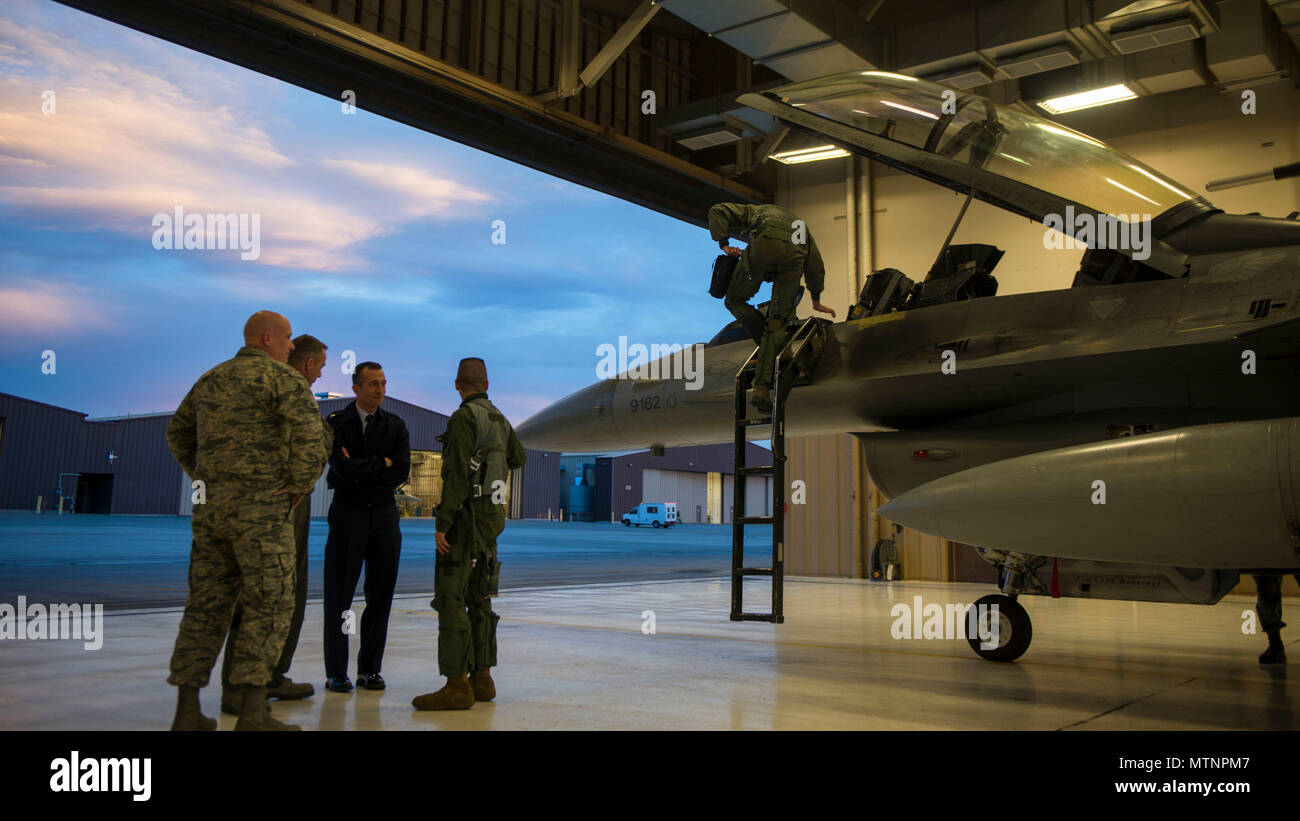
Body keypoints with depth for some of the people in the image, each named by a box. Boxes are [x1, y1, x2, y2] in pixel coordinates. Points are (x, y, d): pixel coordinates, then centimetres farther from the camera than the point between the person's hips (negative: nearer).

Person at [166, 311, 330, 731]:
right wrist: (301, 485, -9)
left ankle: (187, 711, 8)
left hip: (211, 506, 7)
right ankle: (252, 713, -8)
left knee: (206, 605, 9)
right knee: (269, 606, -4)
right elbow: (310, 432, -22)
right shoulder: (281, 376, -6)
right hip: (261, 506, -7)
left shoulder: (210, 379, 19)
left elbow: (179, 433, 30)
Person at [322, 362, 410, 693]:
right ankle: (336, 673, 7)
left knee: (381, 594, 4)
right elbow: (342, 468, -16)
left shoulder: (395, 426, 7)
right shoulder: (336, 423, -1)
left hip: (384, 516, 3)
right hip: (348, 514, -3)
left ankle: (370, 669, 14)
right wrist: (381, 464, -8)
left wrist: (361, 471, -10)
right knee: (339, 594, 0)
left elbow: (401, 473, -6)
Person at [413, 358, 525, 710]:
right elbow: (517, 459, 32)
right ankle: (481, 679, 14)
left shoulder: (464, 418, -13)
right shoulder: (499, 420, 14)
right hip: (490, 519, 9)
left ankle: (456, 686, -12)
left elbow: (457, 474, -21)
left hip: (466, 519, -9)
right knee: (477, 599, 12)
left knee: (450, 598, -10)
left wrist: (441, 524, -21)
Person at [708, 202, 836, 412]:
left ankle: (769, 346, 4)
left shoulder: (754, 212, 38)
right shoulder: (801, 228, 45)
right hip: (794, 255, 3)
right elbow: (816, 267, 44)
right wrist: (816, 301, 54)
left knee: (735, 299, 18)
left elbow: (718, 211, 22)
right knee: (777, 320, 5)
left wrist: (723, 244, 16)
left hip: (765, 246, -3)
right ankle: (762, 388, -4)